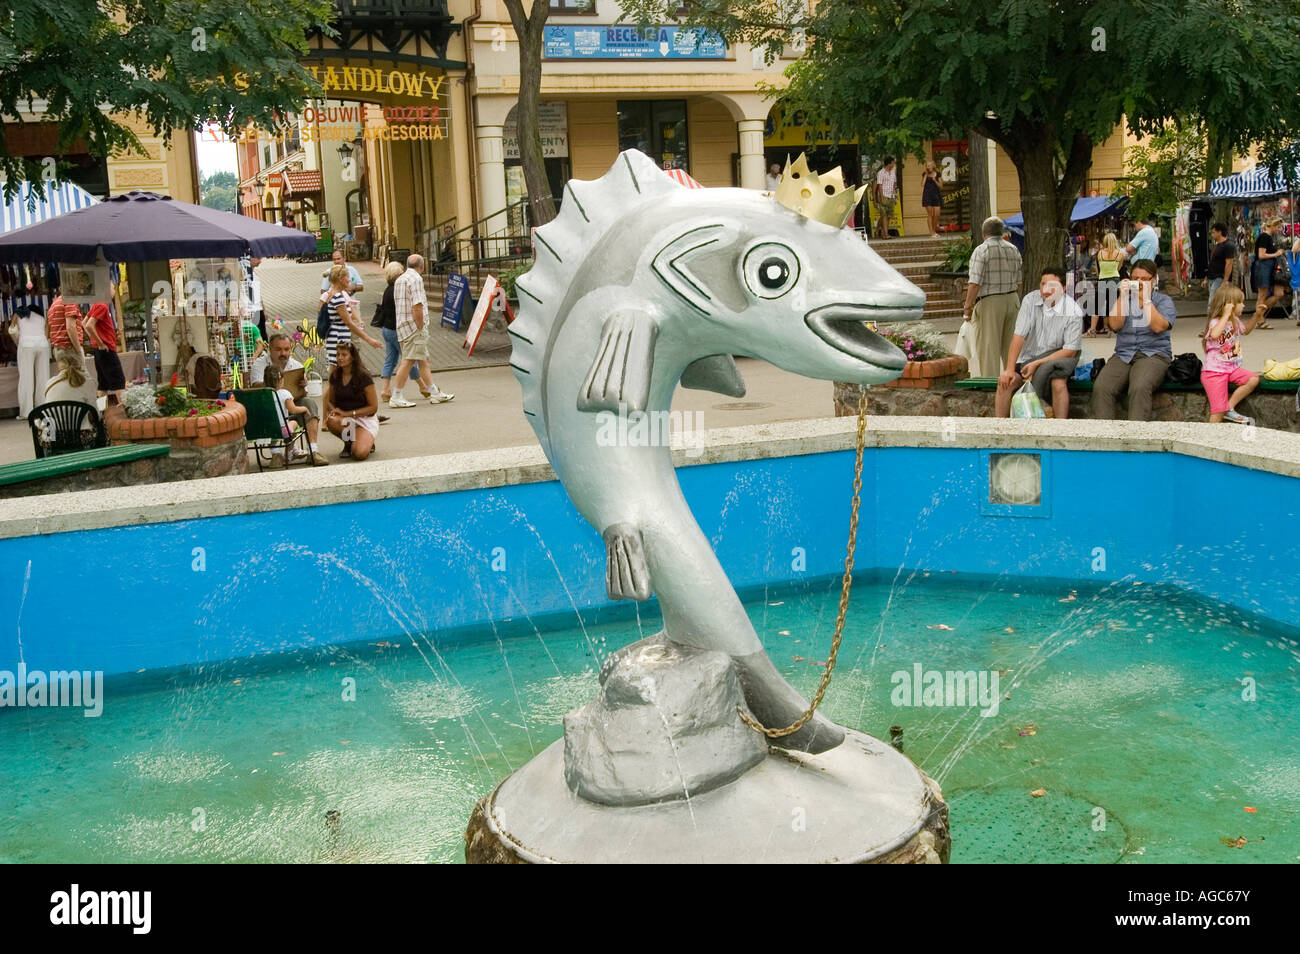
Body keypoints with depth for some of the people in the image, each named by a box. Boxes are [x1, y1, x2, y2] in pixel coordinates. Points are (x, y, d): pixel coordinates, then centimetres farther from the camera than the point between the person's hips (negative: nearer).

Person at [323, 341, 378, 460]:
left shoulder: (363, 376, -12)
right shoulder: (335, 376, 3)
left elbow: (373, 407, -10)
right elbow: (330, 401, 13)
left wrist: (348, 413, -16)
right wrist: (334, 410, -12)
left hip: (365, 418, -4)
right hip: (343, 418, 4)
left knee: (359, 454, -30)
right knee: (331, 421, -34)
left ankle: (367, 442, 8)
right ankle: (348, 443, -3)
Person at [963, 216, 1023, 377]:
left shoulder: (981, 250, -9)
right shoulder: (1013, 250, 11)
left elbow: (975, 283, -16)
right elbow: (1018, 282, 13)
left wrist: (967, 308, -13)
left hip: (989, 303, -6)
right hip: (1012, 300, 6)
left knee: (989, 347, -4)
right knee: (1011, 346, 13)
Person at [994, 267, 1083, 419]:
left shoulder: (1072, 311, -12)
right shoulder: (1031, 300, -4)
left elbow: (1070, 350, -12)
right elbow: (1019, 336, -8)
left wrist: (1037, 364, -20)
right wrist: (1010, 369, -17)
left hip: (1056, 360, -3)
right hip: (1027, 360, 3)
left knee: (1058, 383, -33)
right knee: (1004, 382, -21)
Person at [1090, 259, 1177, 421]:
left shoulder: (1163, 300, 11)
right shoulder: (1123, 299, 20)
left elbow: (1158, 327, -8)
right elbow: (1115, 325, 2)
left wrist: (1146, 299, -6)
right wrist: (1122, 296, -2)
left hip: (1153, 355, -3)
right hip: (1123, 355, 3)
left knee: (1139, 388, -36)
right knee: (1101, 388, -27)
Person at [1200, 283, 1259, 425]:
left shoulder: (1235, 322, 11)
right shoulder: (1215, 322, -17)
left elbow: (1245, 330, 35)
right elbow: (1214, 334, -42)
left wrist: (1257, 315, 21)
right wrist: (1226, 315, -35)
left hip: (1232, 368, 8)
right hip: (1214, 371, -8)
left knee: (1254, 379, -14)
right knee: (1218, 410, -13)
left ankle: (1229, 408, -4)